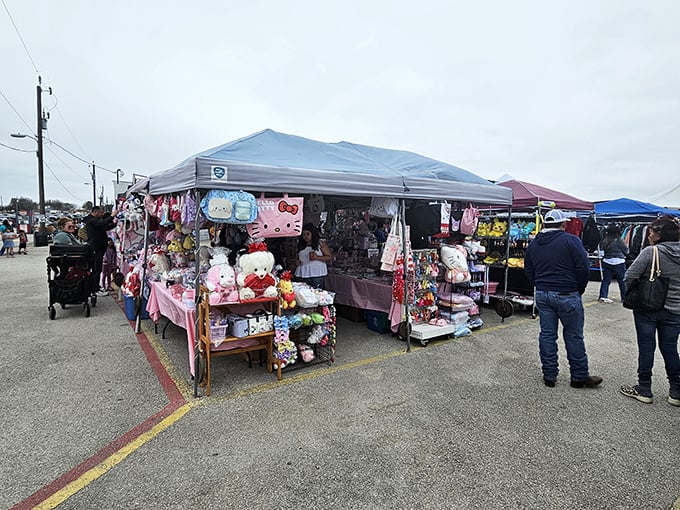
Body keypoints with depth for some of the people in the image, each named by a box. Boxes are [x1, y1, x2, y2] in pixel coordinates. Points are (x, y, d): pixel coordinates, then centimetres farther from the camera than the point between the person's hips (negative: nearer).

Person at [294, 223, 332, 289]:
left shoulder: (321, 244, 2)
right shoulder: (300, 245, 16)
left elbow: (330, 257, -1)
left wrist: (317, 257, -15)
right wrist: (297, 261, 6)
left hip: (316, 276, -4)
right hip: (302, 275, 4)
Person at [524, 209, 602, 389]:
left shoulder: (533, 244, 8)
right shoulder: (571, 240, -9)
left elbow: (528, 270, 13)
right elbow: (583, 269, -11)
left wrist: (540, 286, 16)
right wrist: (579, 290, 3)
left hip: (542, 295, 5)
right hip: (567, 295, -5)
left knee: (547, 335, 9)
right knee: (574, 336, 7)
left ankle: (549, 375, 17)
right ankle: (579, 377, 18)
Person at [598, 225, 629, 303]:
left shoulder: (605, 241, -3)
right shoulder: (619, 240, -13)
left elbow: (601, 248, 8)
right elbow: (626, 250, -4)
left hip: (606, 262, 4)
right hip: (618, 262, -4)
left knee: (606, 280, 8)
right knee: (622, 281, 9)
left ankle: (603, 296, 3)